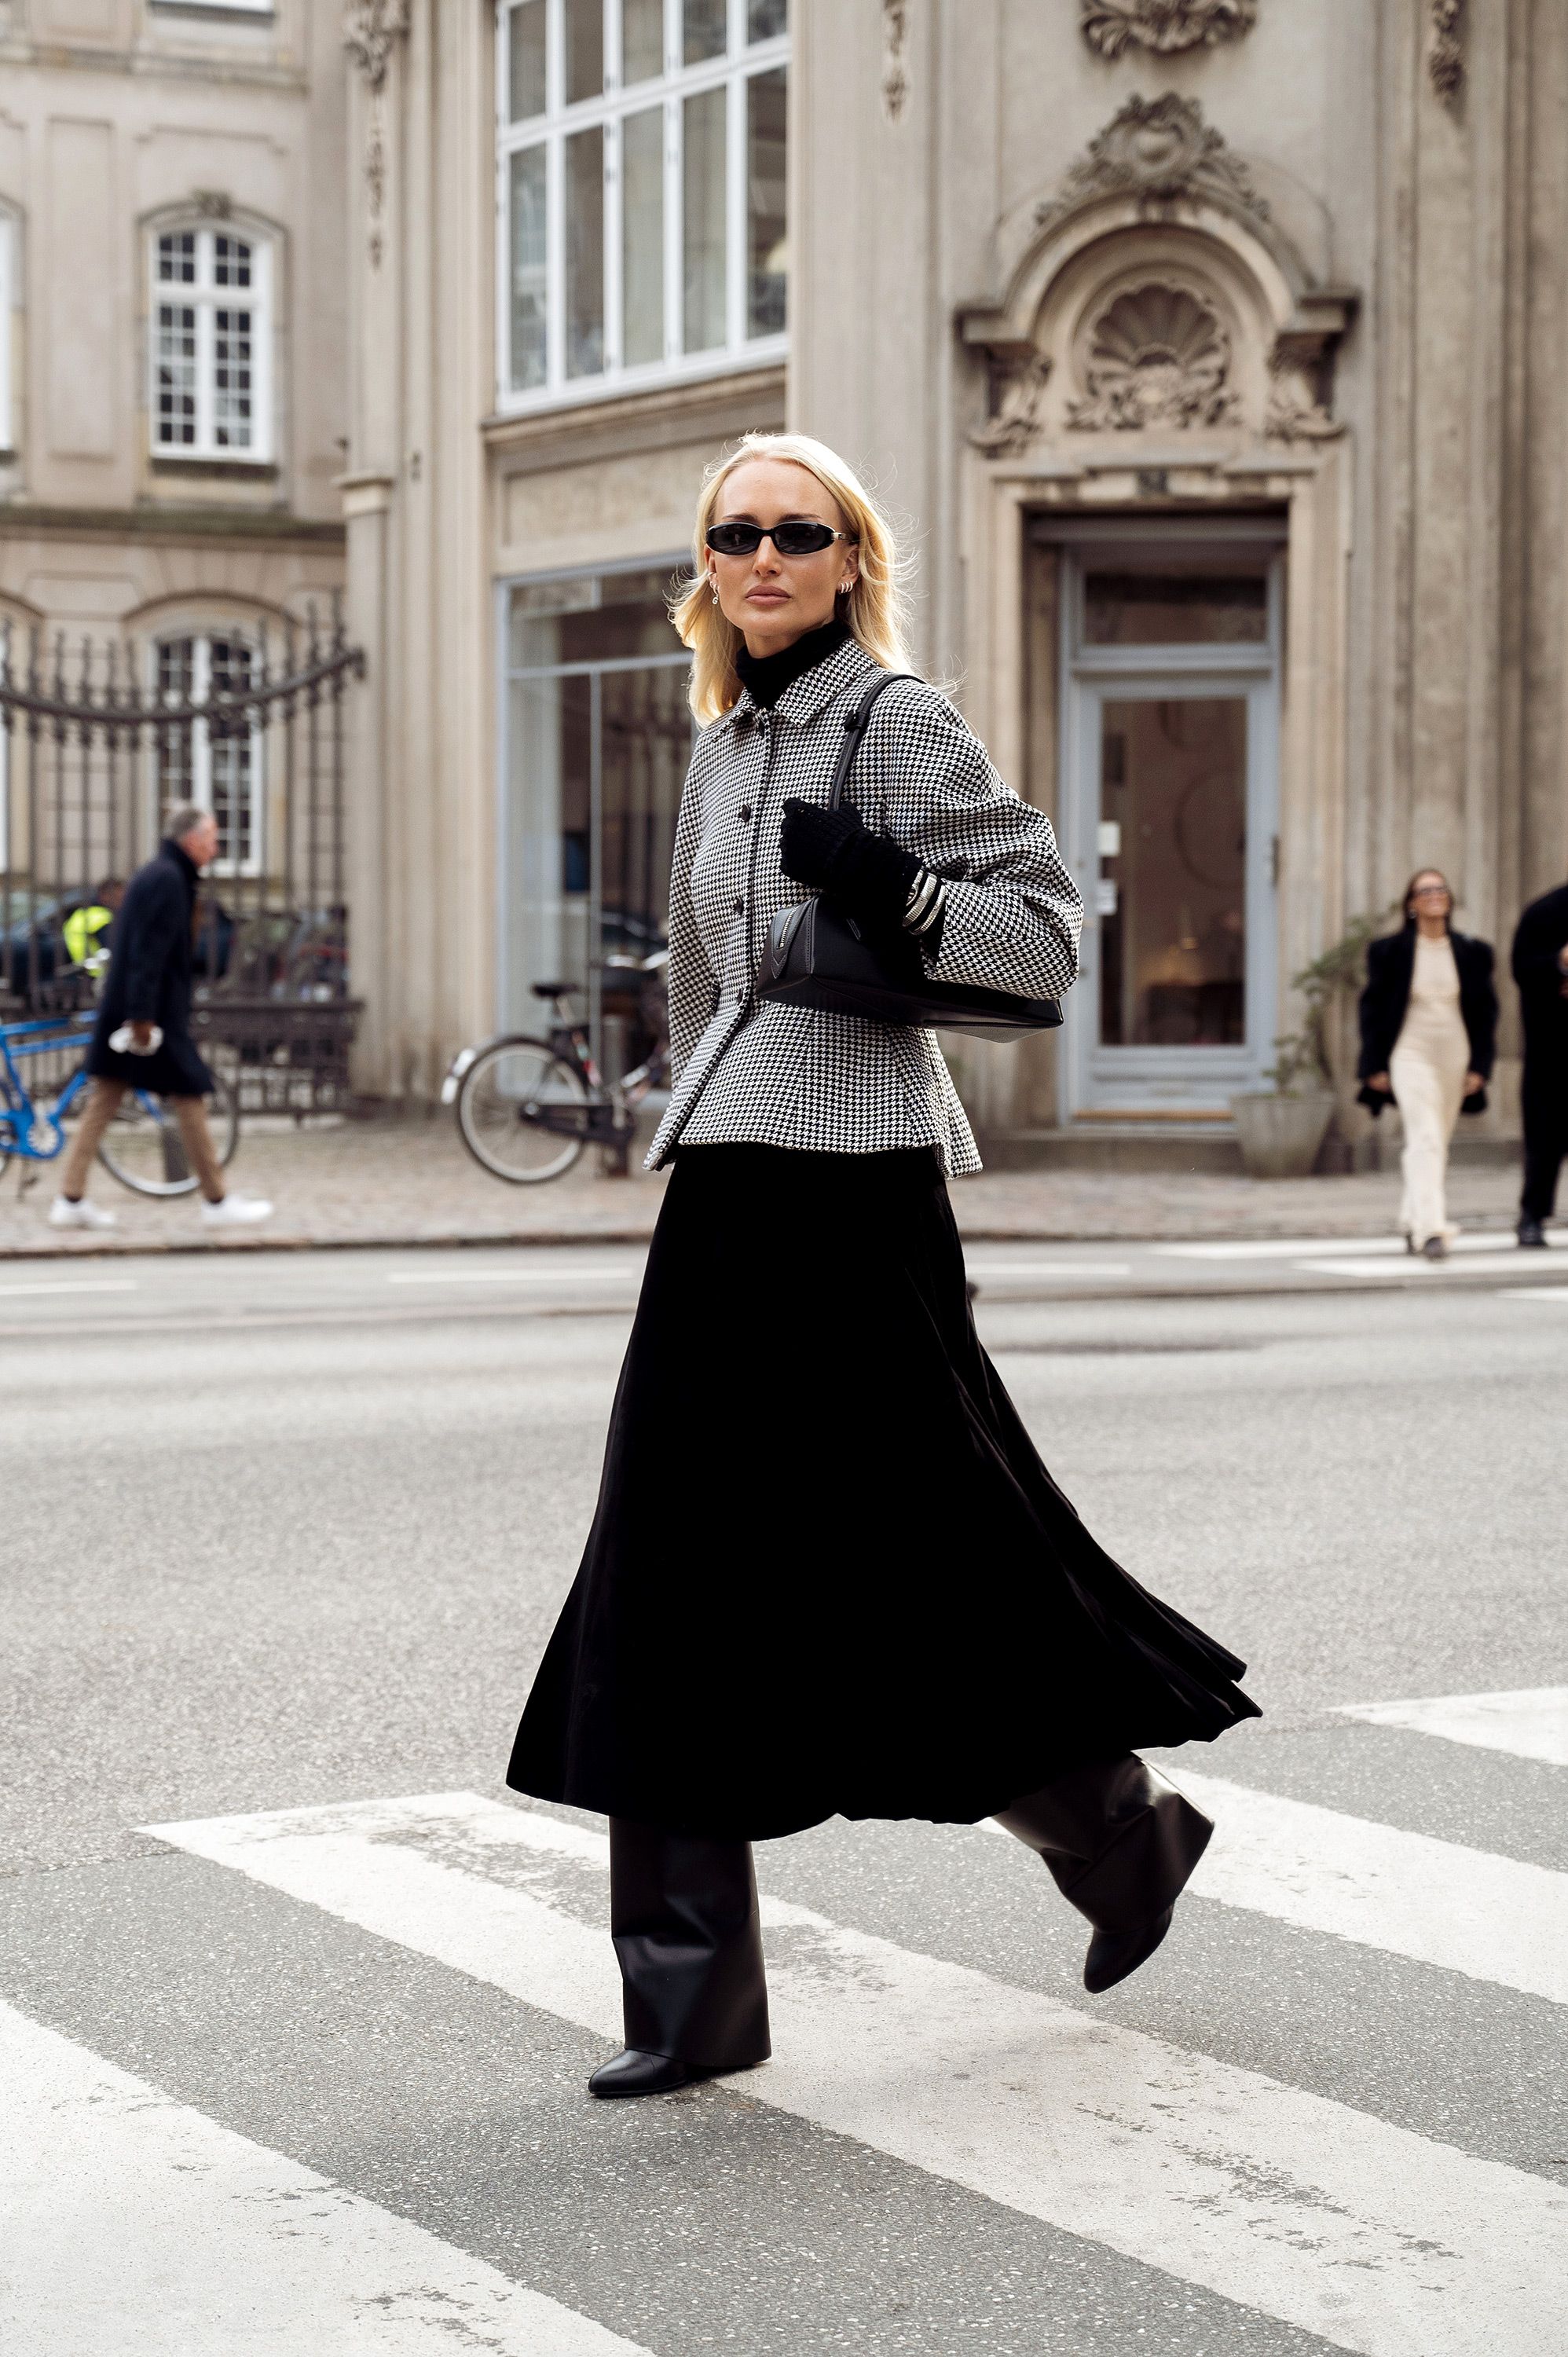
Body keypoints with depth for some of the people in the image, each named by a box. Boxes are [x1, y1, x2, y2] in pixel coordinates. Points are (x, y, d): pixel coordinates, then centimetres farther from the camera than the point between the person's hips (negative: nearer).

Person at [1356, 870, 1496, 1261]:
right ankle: (1432, 1229, -26)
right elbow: (1372, 1008, 2)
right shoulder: (1389, 951, -1)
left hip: (1455, 1058, 4)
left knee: (1436, 1144, 12)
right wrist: (1374, 1067, -2)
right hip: (1410, 1056, -4)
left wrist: (1480, 1066, 1)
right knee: (1425, 1140, -17)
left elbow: (1486, 1012, 8)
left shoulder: (1472, 953, 5)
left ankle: (1413, 1223, 27)